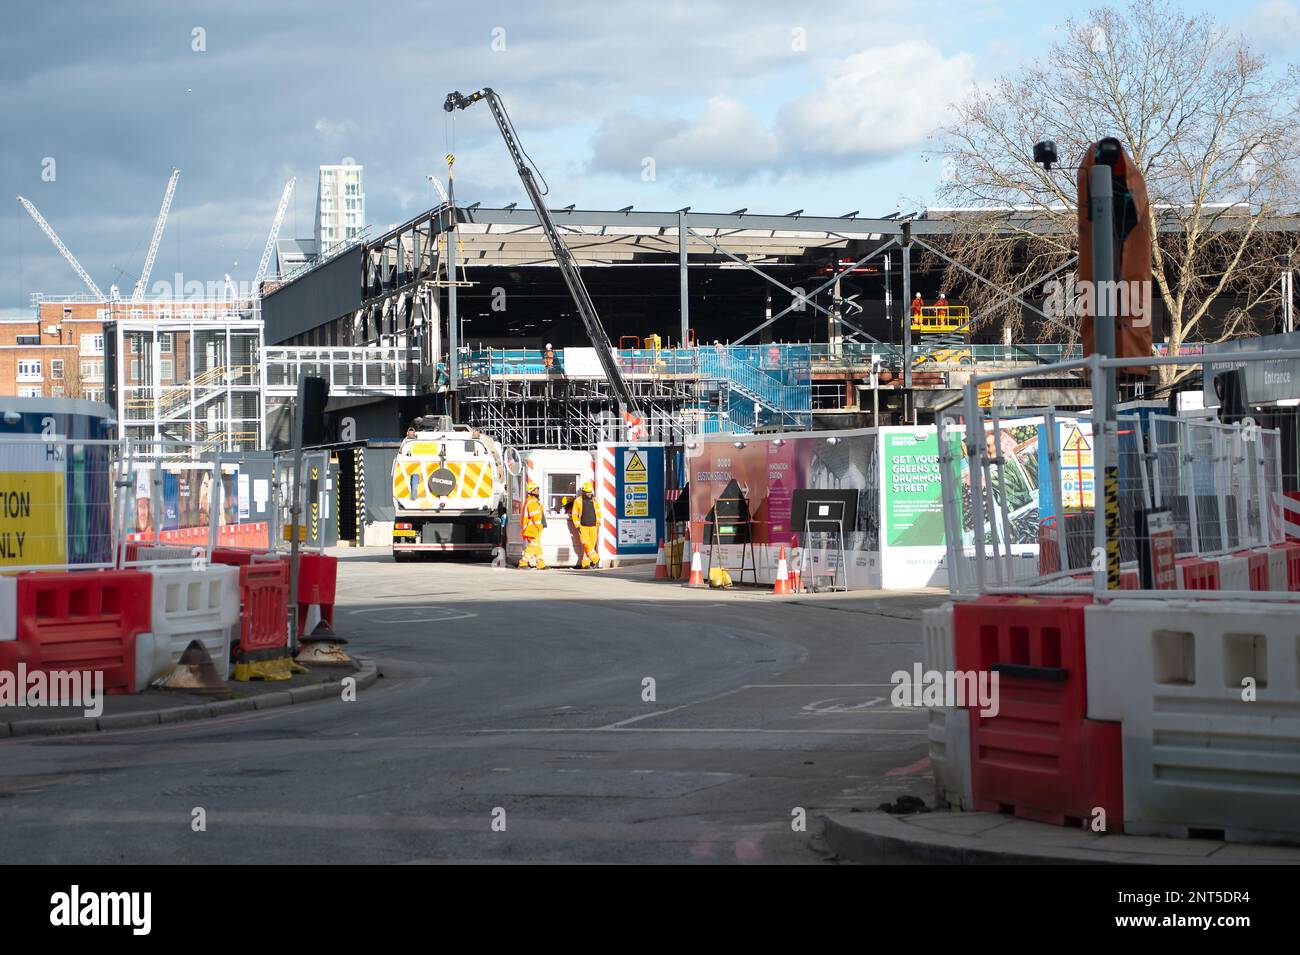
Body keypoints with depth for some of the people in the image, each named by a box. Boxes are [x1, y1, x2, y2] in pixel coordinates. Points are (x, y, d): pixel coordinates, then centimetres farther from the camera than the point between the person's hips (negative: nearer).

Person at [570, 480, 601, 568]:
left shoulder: (594, 500, 8)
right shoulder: (578, 501, 0)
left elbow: (598, 513, 15)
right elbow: (575, 514, 2)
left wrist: (598, 524, 7)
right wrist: (578, 526, -4)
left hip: (593, 527, 3)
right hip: (583, 527, -3)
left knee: (591, 545, 1)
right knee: (587, 545, -12)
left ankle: (586, 563, 7)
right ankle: (595, 559, 0)